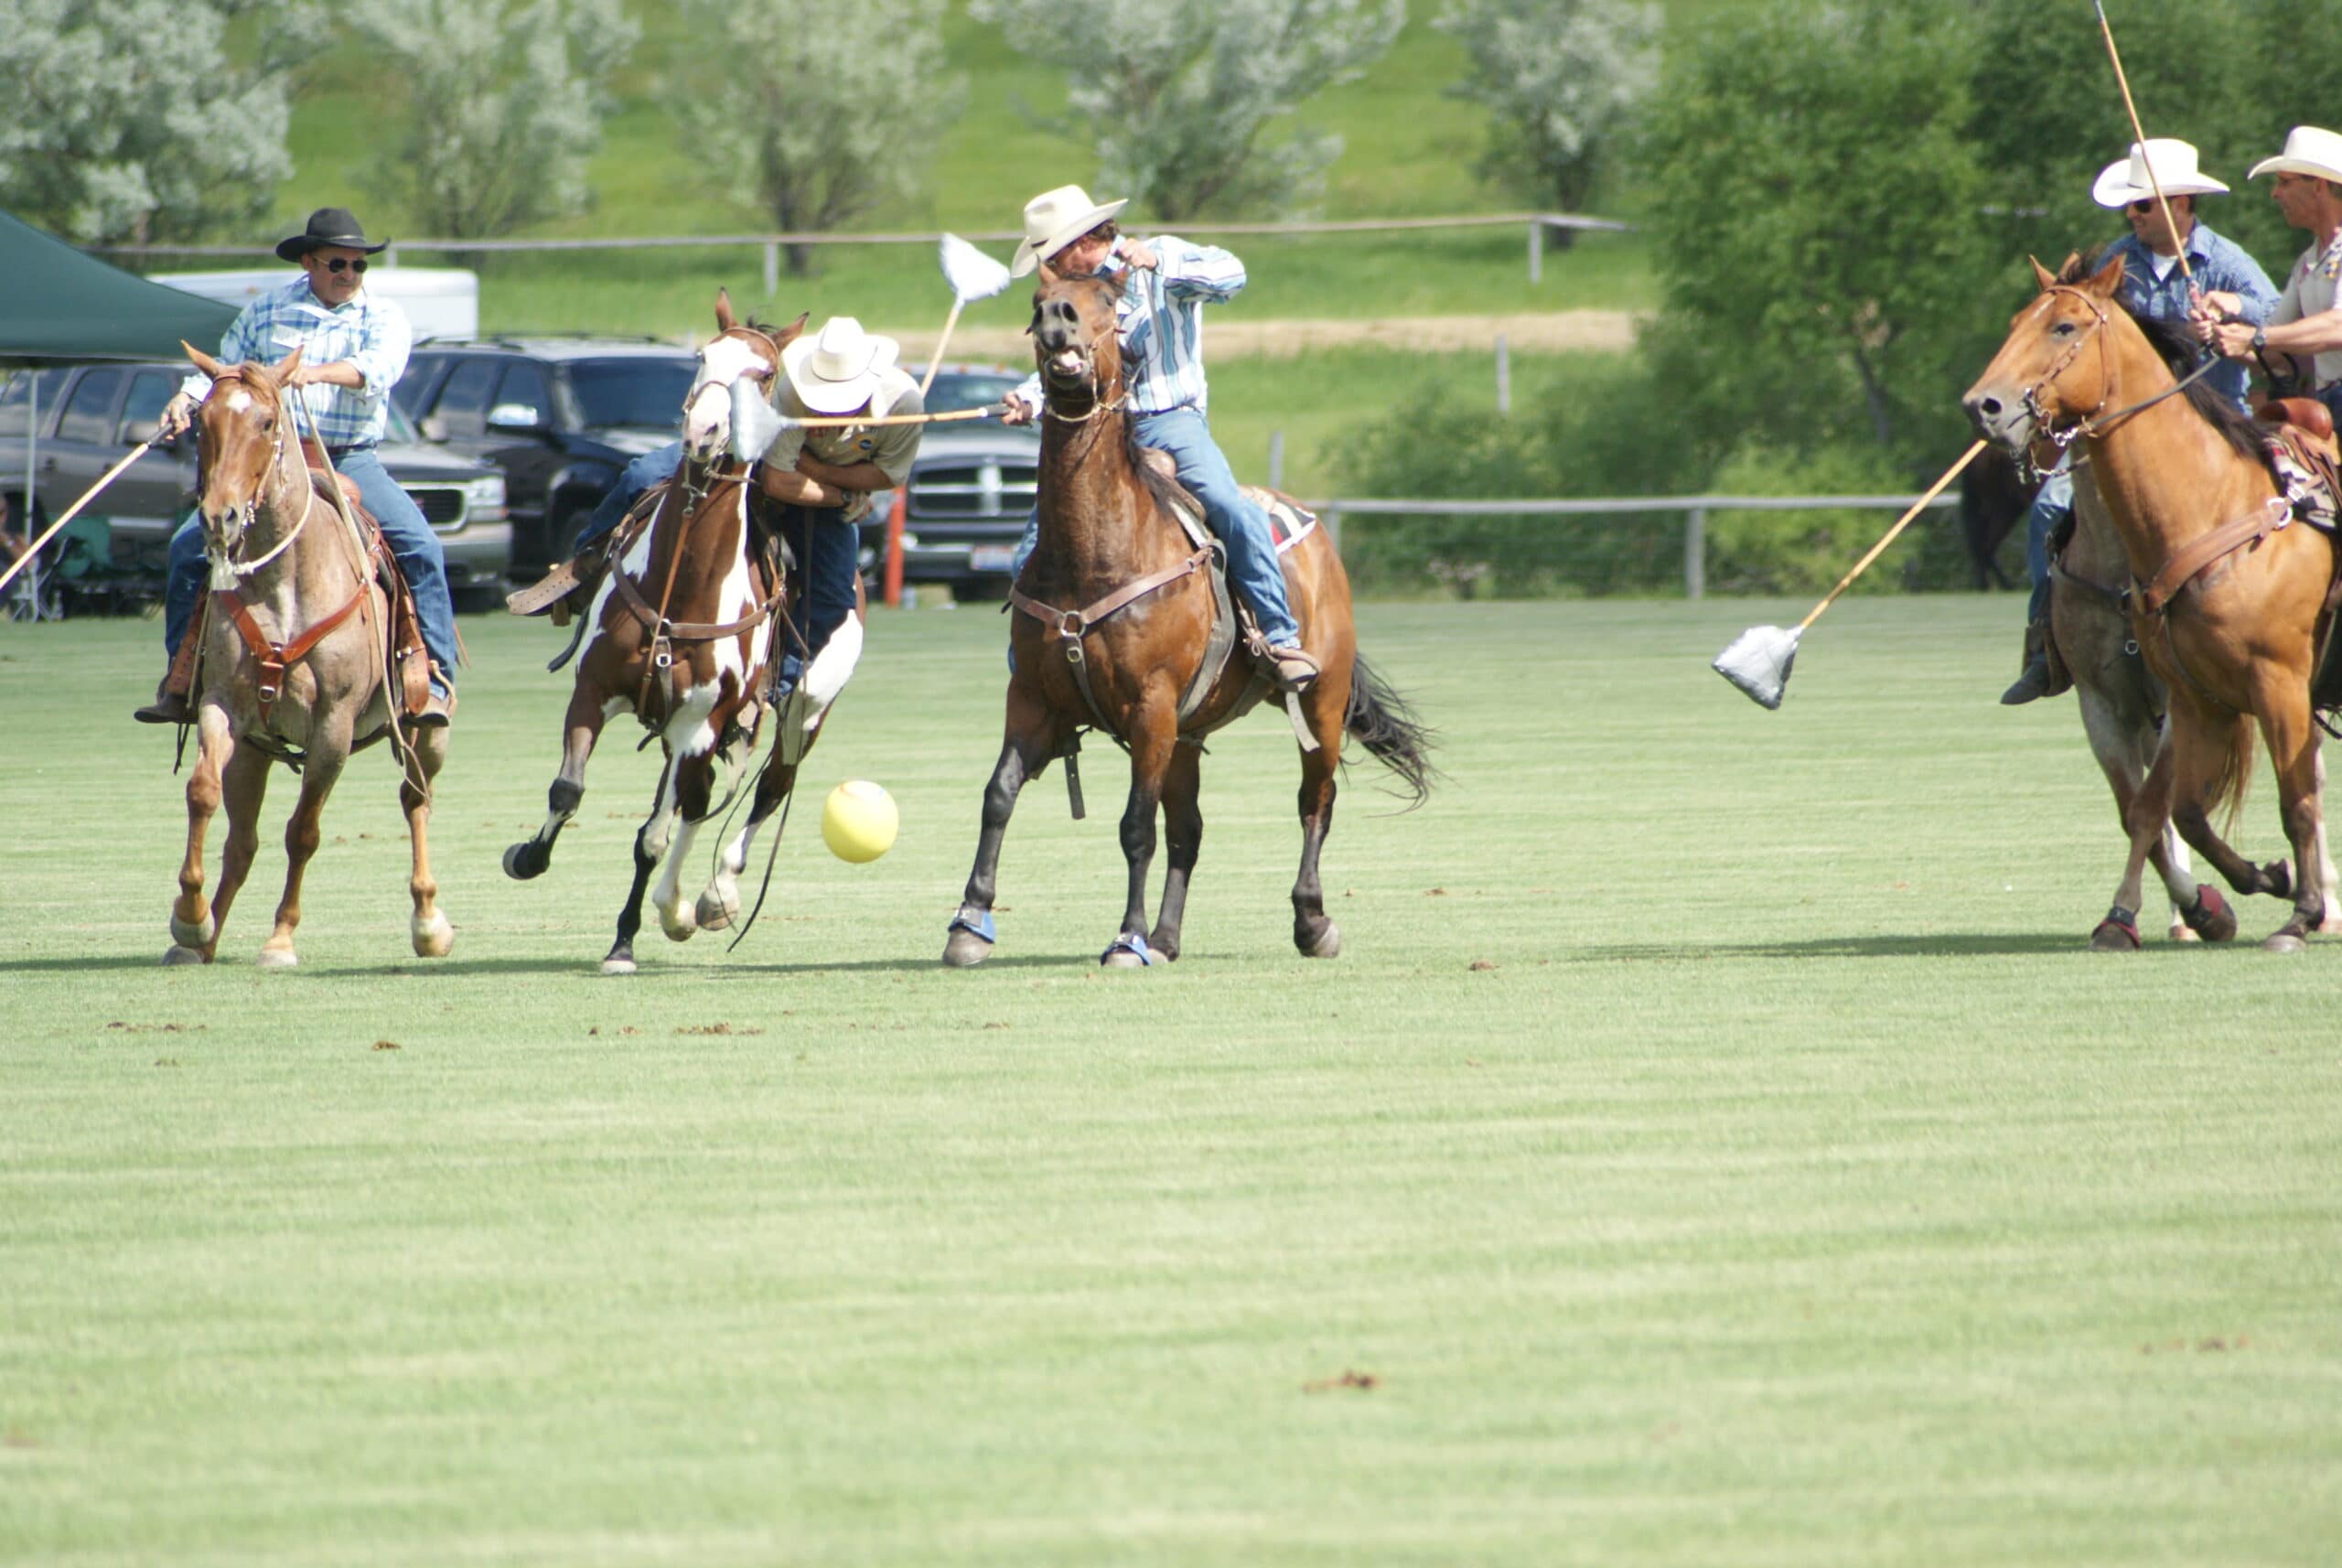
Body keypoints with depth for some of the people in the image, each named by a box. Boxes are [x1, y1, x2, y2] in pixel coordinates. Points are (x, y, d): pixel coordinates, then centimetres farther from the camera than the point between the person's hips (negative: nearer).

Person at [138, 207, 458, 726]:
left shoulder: (384, 317, 4)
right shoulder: (267, 313, 11)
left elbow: (377, 369, -16)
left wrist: (318, 372, -34)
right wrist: (187, 400, -6)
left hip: (352, 464, -1)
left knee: (421, 547, -21)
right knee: (189, 544, -13)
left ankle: (436, 683, -15)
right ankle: (181, 678, -4)